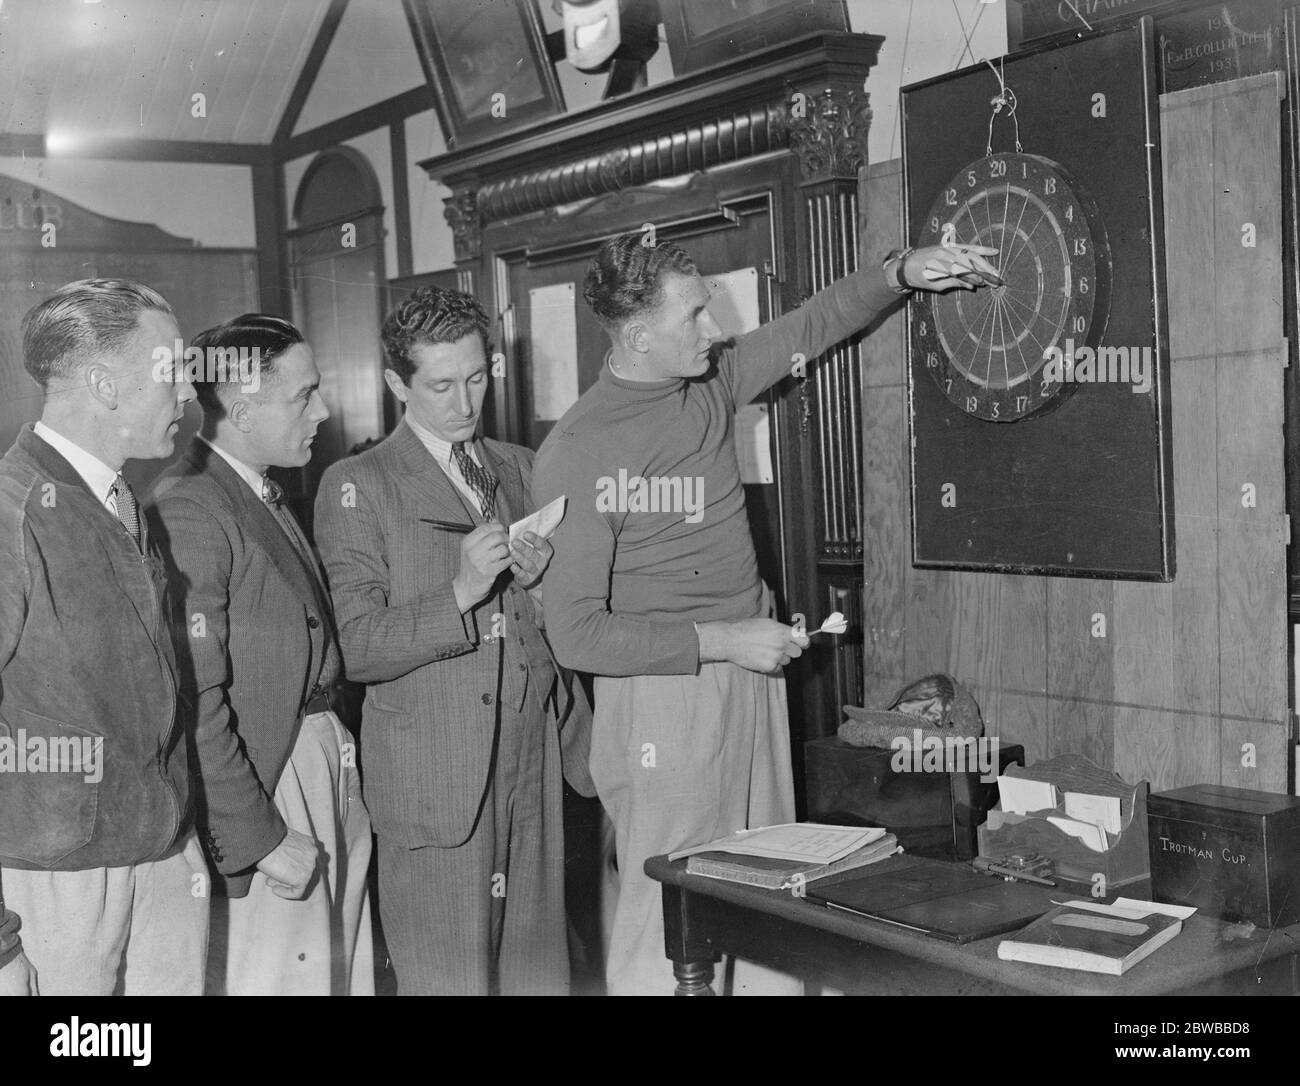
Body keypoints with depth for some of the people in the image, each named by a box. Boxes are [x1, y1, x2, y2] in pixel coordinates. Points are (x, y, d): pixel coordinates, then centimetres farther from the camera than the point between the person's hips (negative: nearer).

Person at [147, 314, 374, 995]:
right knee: (275, 975, 2)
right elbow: (194, 702, -20)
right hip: (259, 791, -9)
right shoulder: (187, 510, -18)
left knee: (342, 972, 15)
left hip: (326, 767, 9)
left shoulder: (266, 495, 11)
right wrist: (262, 837, -17)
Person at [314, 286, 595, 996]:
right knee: (451, 979, 0)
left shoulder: (521, 469, 15)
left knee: (539, 970, 7)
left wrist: (537, 582, -2)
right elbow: (357, 649, -8)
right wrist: (460, 593, -19)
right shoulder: (355, 488, -1)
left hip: (533, 765, 5)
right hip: (434, 772, -4)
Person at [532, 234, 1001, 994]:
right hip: (666, 697, -7)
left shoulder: (710, 382, 4)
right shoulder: (576, 454, -16)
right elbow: (577, 634, -17)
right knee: (667, 929, -1)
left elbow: (812, 328, 19)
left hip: (755, 673, 7)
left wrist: (900, 274, 5)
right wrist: (723, 641, -16)